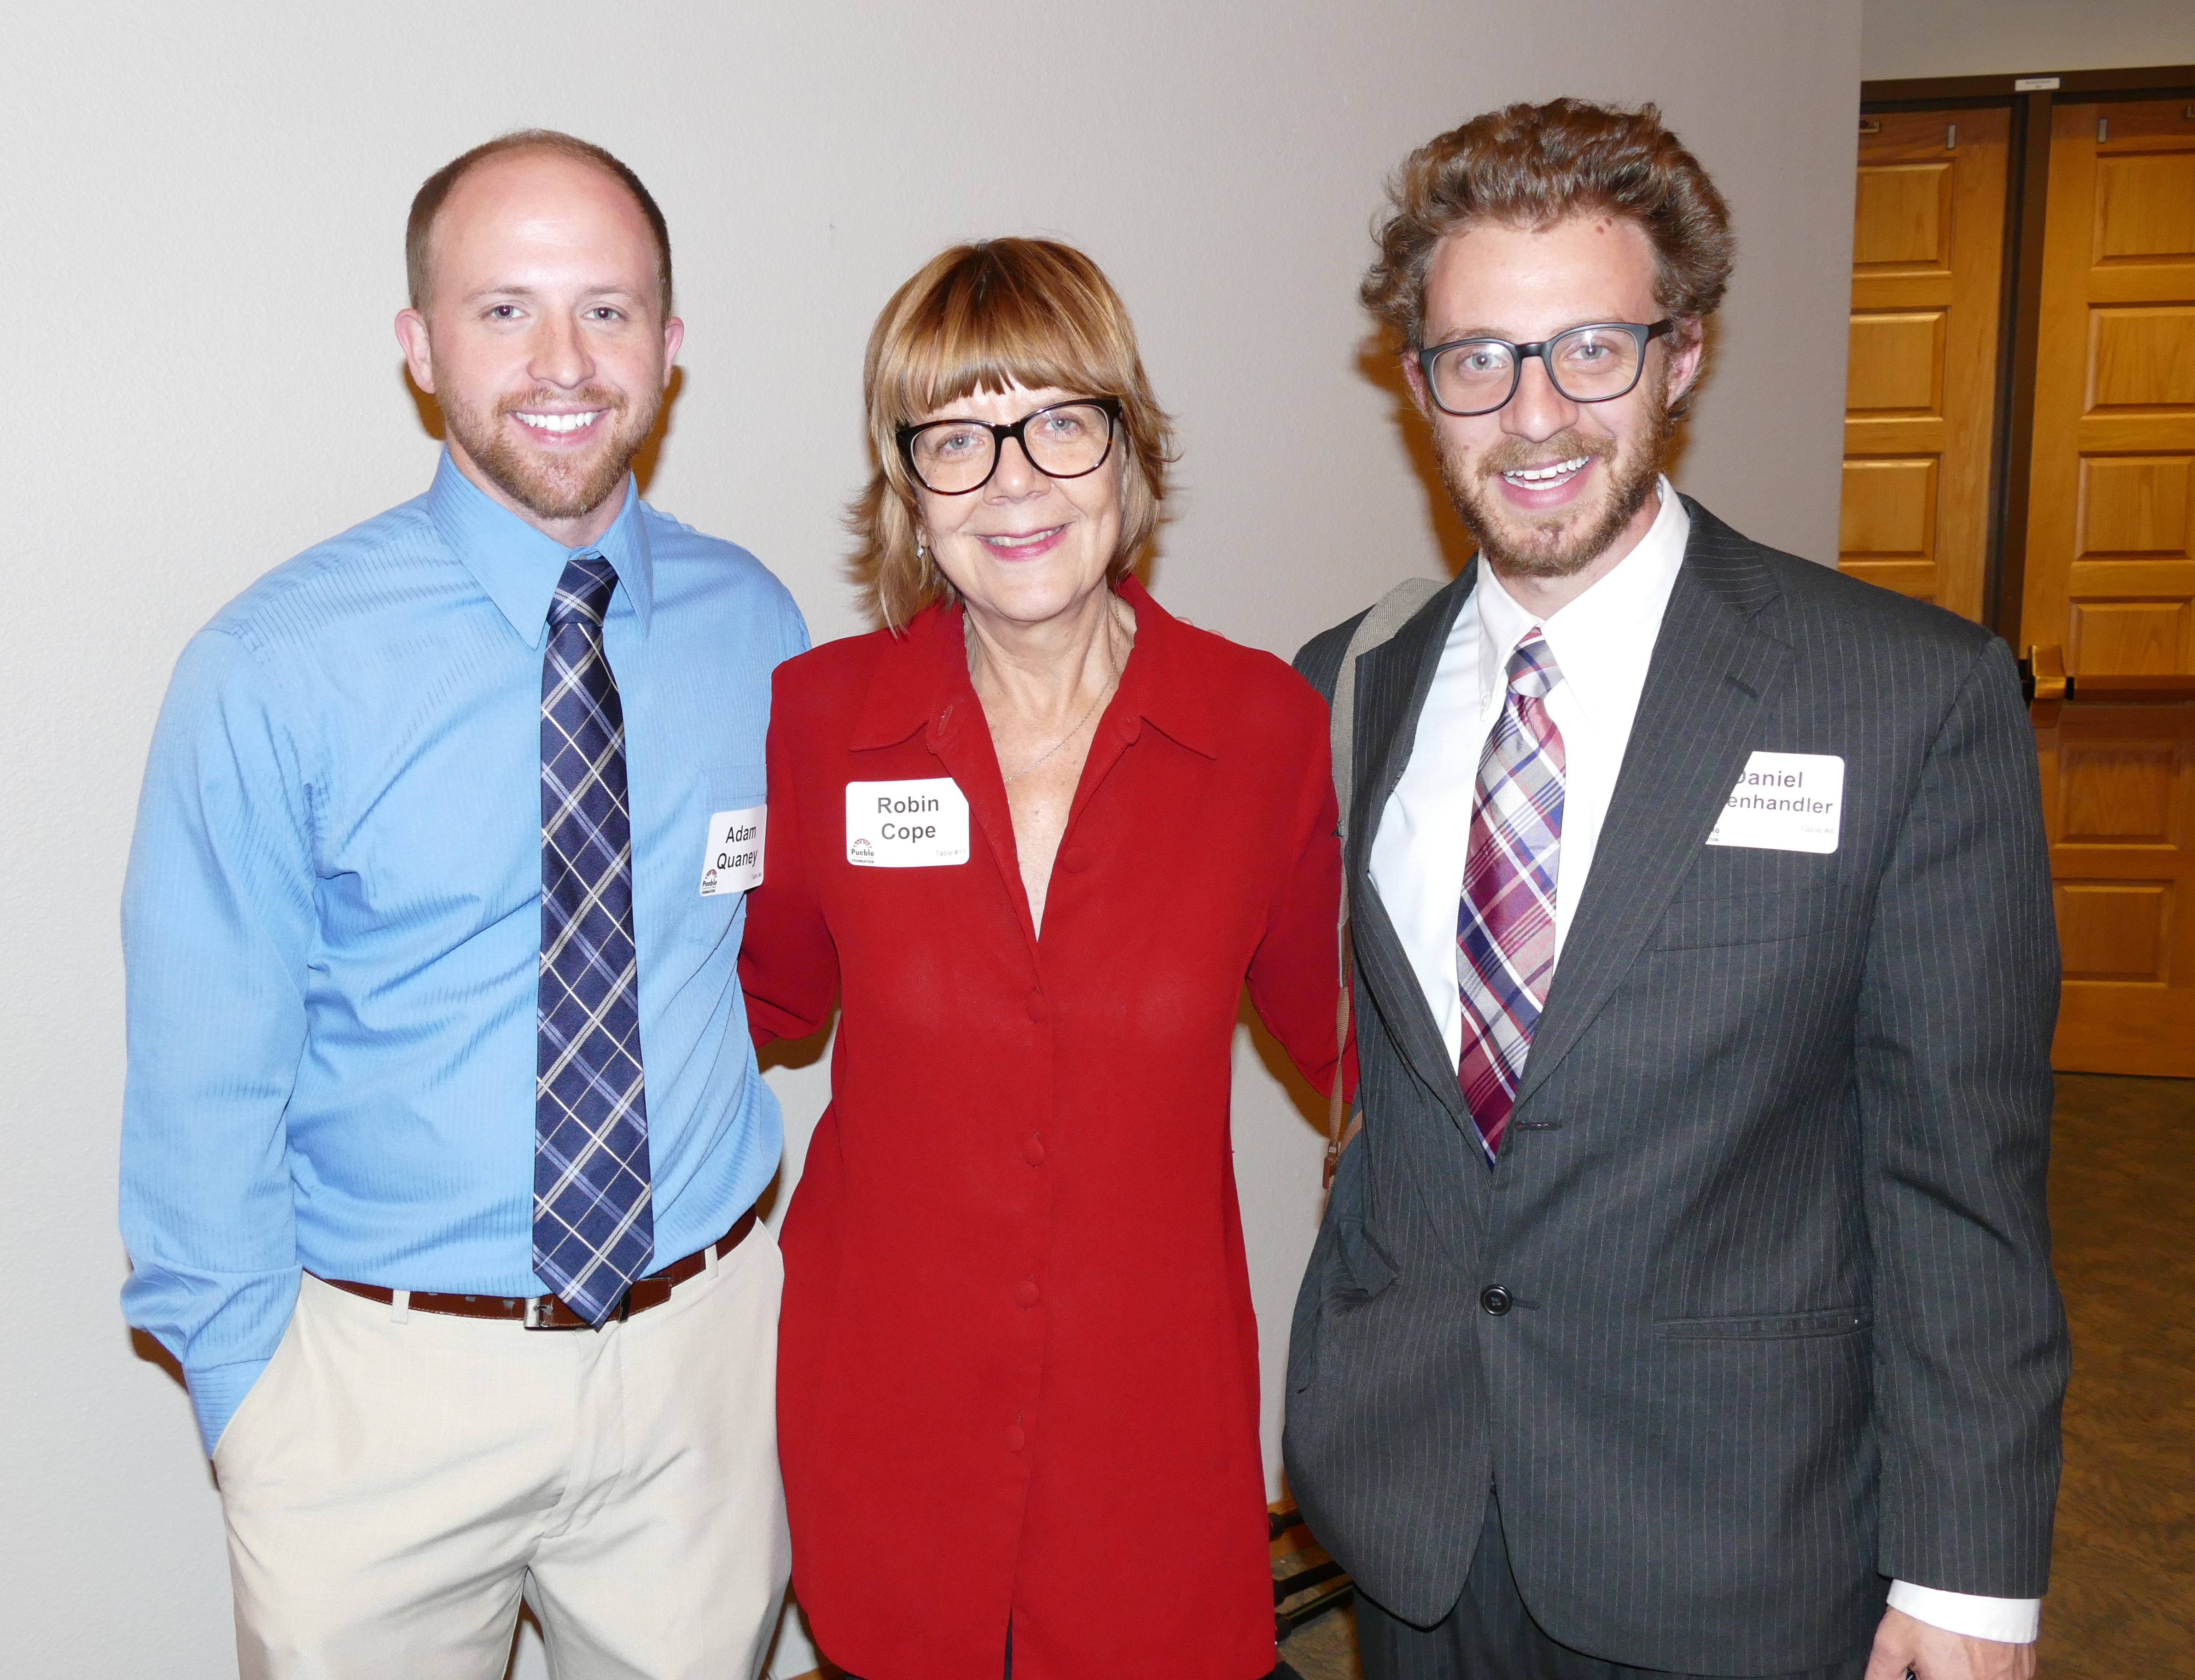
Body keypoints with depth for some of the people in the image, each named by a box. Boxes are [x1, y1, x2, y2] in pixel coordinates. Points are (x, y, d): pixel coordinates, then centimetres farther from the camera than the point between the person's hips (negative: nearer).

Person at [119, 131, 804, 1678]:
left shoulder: (758, 628, -4)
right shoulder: (272, 675, -13)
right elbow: (205, 1092, -7)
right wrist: (251, 1402, -4)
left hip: (704, 1361, 3)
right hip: (390, 1378, -2)